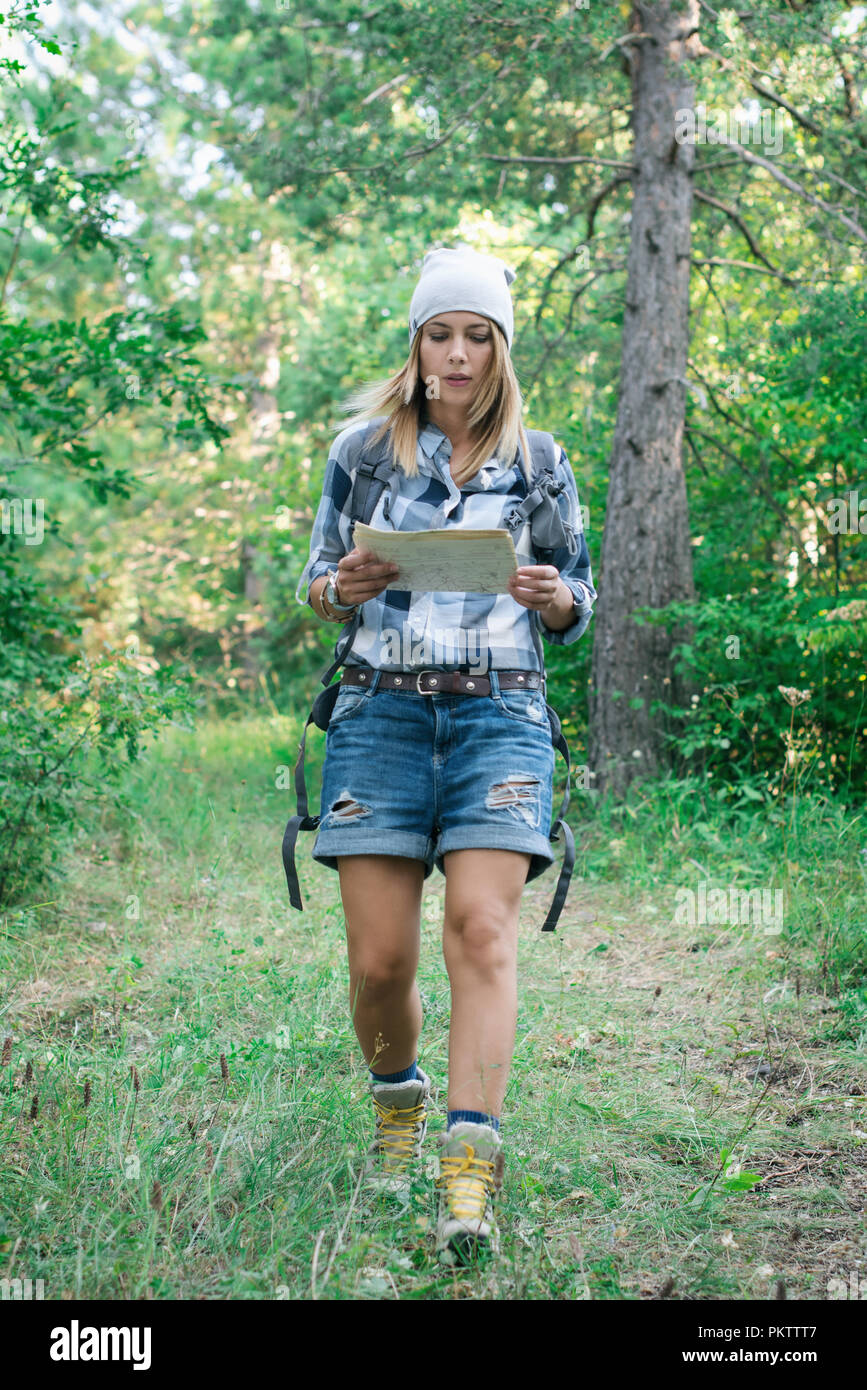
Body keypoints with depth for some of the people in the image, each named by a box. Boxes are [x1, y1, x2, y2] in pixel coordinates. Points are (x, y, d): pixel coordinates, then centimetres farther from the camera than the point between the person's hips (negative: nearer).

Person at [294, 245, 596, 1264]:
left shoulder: (539, 465, 11)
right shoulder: (364, 447, 9)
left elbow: (580, 610, 16)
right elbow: (316, 584, 14)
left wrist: (552, 596, -8)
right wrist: (342, 585, -10)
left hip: (500, 714, 0)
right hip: (382, 711, 0)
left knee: (482, 928, -17)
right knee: (378, 960, -3)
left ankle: (470, 1174, -16)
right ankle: (396, 1099, 28)